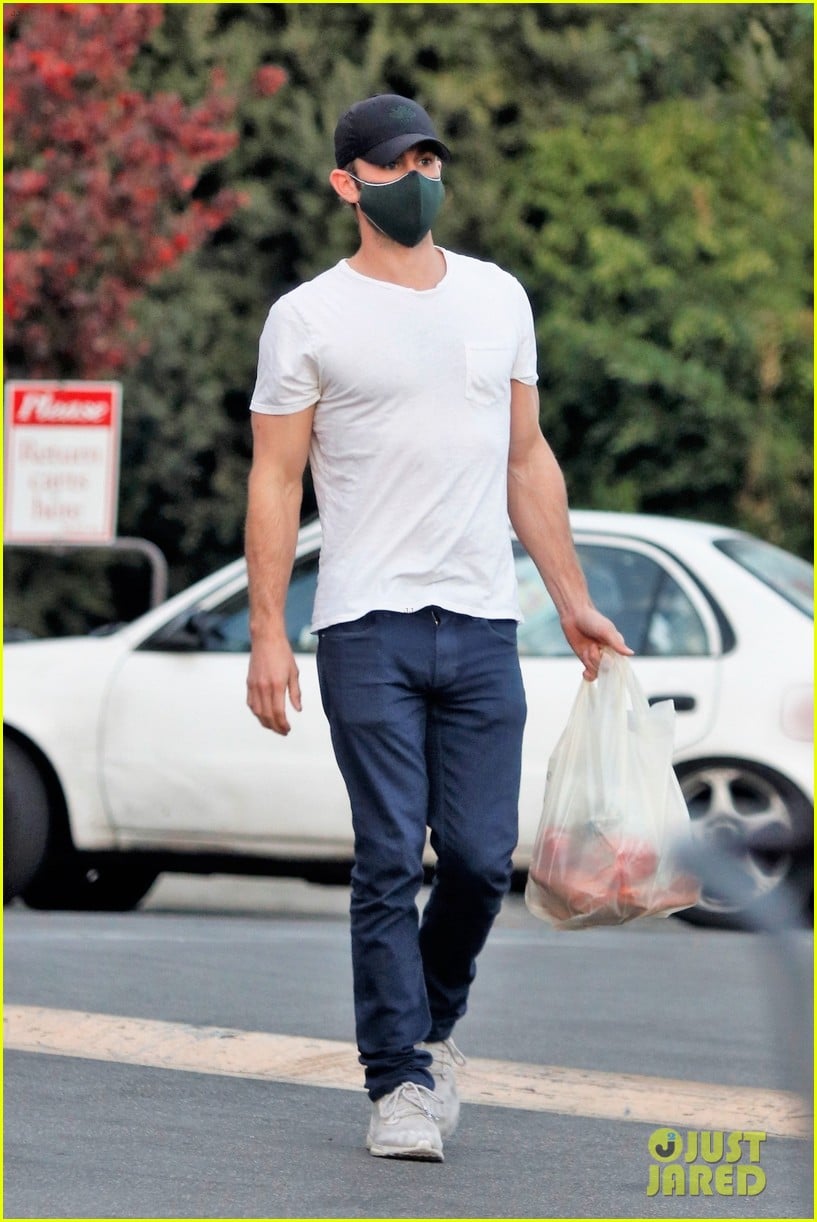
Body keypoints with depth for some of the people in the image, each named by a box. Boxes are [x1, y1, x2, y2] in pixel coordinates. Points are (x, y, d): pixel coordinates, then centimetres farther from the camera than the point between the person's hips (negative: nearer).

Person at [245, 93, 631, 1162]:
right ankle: (402, 1077, 2)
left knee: (481, 855, 2)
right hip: (369, 630, -3)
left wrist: (575, 601, 14)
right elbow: (276, 480, -1)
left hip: (483, 627, 4)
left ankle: (432, 1022, 27)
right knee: (391, 861, -5)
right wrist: (268, 633, -8)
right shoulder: (309, 316, 0)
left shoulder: (499, 298, 13)